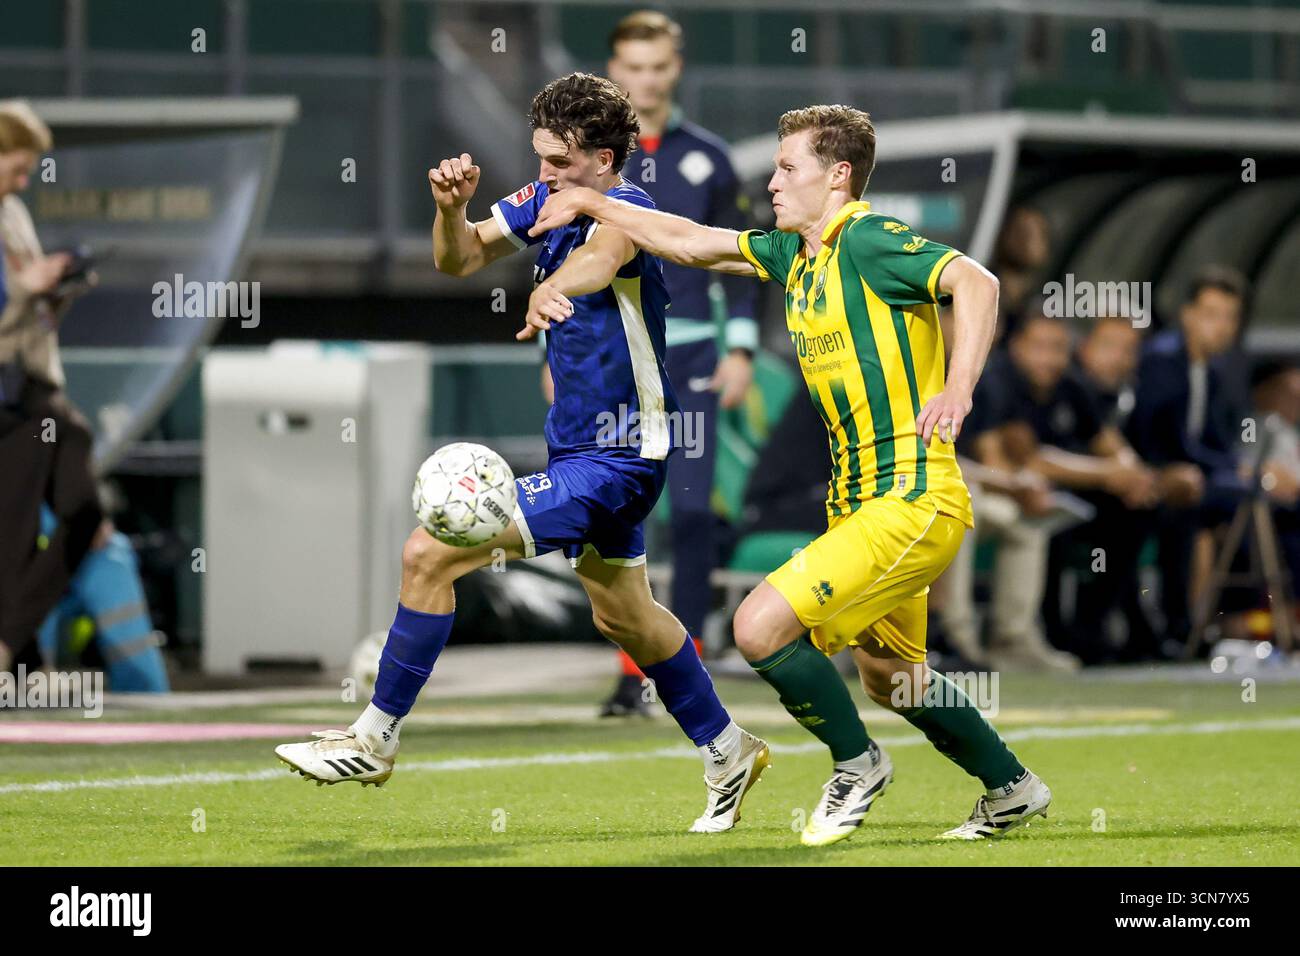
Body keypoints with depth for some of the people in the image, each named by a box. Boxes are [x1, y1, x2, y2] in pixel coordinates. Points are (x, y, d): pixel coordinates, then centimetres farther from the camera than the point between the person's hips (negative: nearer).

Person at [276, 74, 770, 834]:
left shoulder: (626, 209, -24)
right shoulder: (549, 200, 2)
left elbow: (604, 253, -48)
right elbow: (460, 259, 7)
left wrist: (553, 289, -71)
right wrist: (453, 206, -15)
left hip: (612, 461, -10)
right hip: (581, 446, 10)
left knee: (431, 554, -15)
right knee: (624, 614, 26)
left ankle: (376, 739, -4)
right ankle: (729, 755, 42)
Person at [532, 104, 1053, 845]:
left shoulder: (868, 240, -15)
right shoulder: (794, 254, 11)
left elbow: (975, 281, -28)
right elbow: (693, 245, 22)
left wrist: (959, 387, -41)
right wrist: (591, 204, 22)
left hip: (913, 499, -10)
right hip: (861, 499, 10)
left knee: (762, 625, -15)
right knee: (889, 675, 22)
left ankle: (858, 763, 5)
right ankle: (1013, 790, 38)